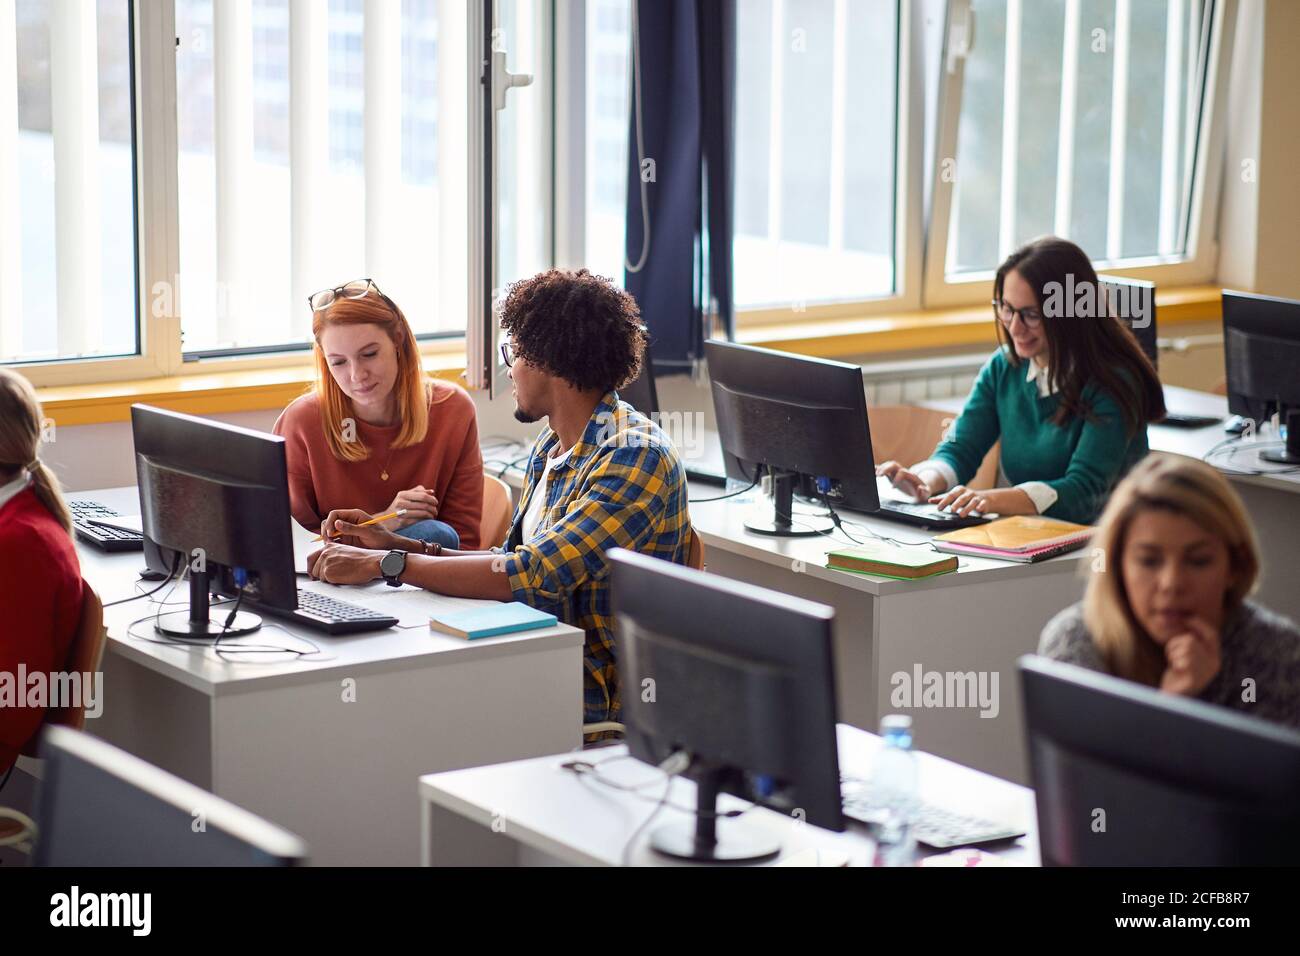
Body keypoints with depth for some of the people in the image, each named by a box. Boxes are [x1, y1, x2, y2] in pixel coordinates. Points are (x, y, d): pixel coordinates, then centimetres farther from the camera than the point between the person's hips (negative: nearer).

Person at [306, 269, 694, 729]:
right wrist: (396, 546, 7)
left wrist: (386, 564, -21)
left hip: (603, 702, -8)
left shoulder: (635, 457, -18)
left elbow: (534, 577, -26)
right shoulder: (550, 447, 13)